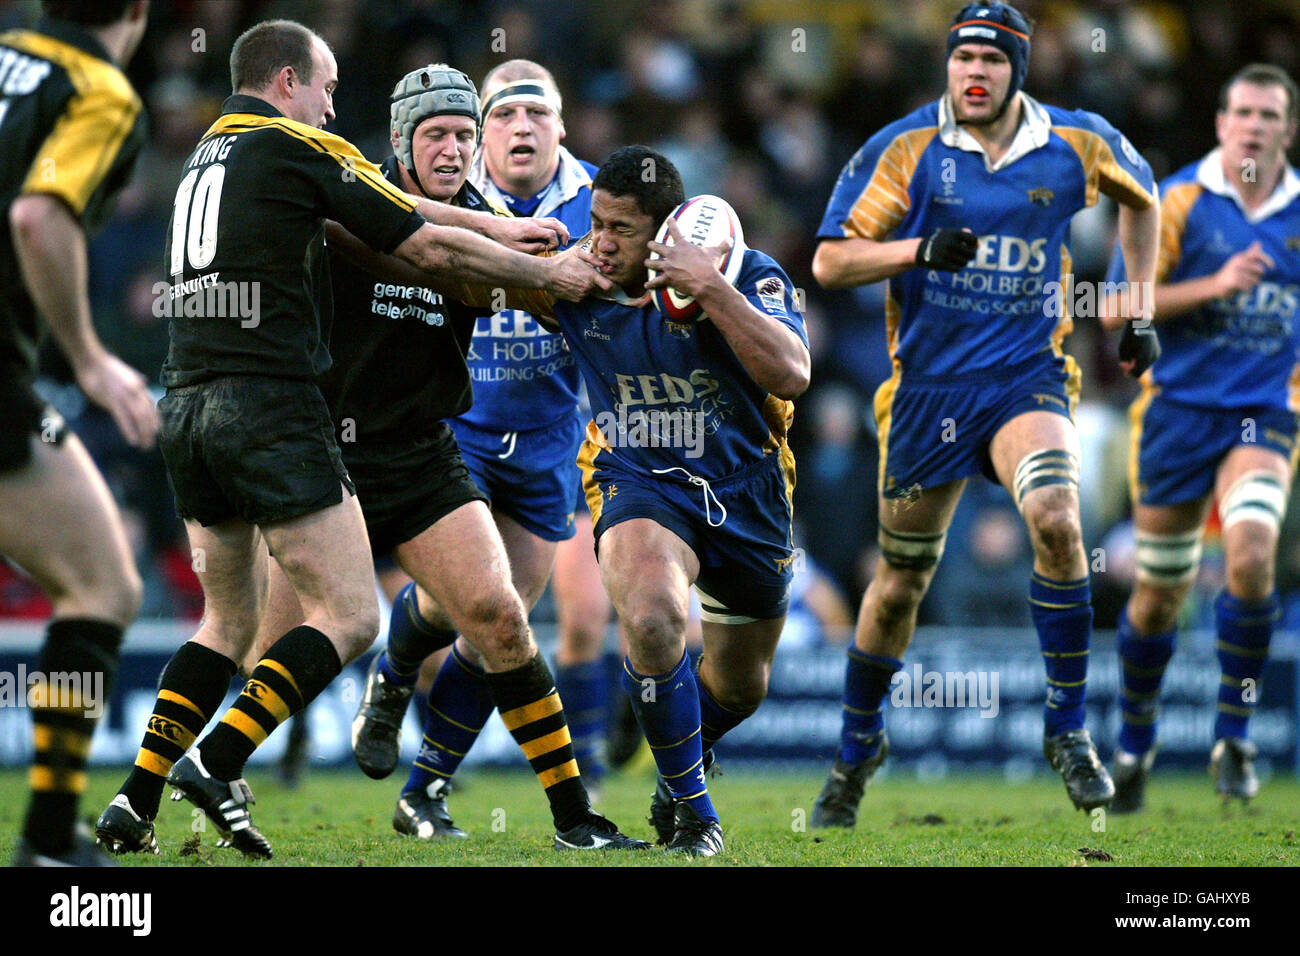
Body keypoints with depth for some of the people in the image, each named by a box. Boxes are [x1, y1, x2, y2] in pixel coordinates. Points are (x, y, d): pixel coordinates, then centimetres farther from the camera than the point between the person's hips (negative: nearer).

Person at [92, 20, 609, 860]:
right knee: (349, 616, -5)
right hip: (270, 404, -8)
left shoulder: (207, 154, 21)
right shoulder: (298, 149, -2)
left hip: (186, 404, 8)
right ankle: (214, 764, -18)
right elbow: (431, 247, -2)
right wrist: (550, 274, 12)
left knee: (230, 622, 17)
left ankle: (134, 804, 6)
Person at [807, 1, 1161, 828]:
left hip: (1028, 378, 0)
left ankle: (1068, 728, -11)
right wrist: (920, 248, -23)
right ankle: (859, 746, 30)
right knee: (902, 577, 8)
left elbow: (1141, 197, 21)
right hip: (930, 384, 0)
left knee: (1057, 523, -26)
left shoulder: (1078, 144, -1)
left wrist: (1139, 311, 16)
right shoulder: (908, 149, -6)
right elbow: (830, 262, -7)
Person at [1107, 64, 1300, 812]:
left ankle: (1235, 736, -12)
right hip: (1180, 407, -1)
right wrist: (1216, 285, -19)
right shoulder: (1178, 202, -4)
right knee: (1161, 590, 5)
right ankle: (1136, 743, 28)